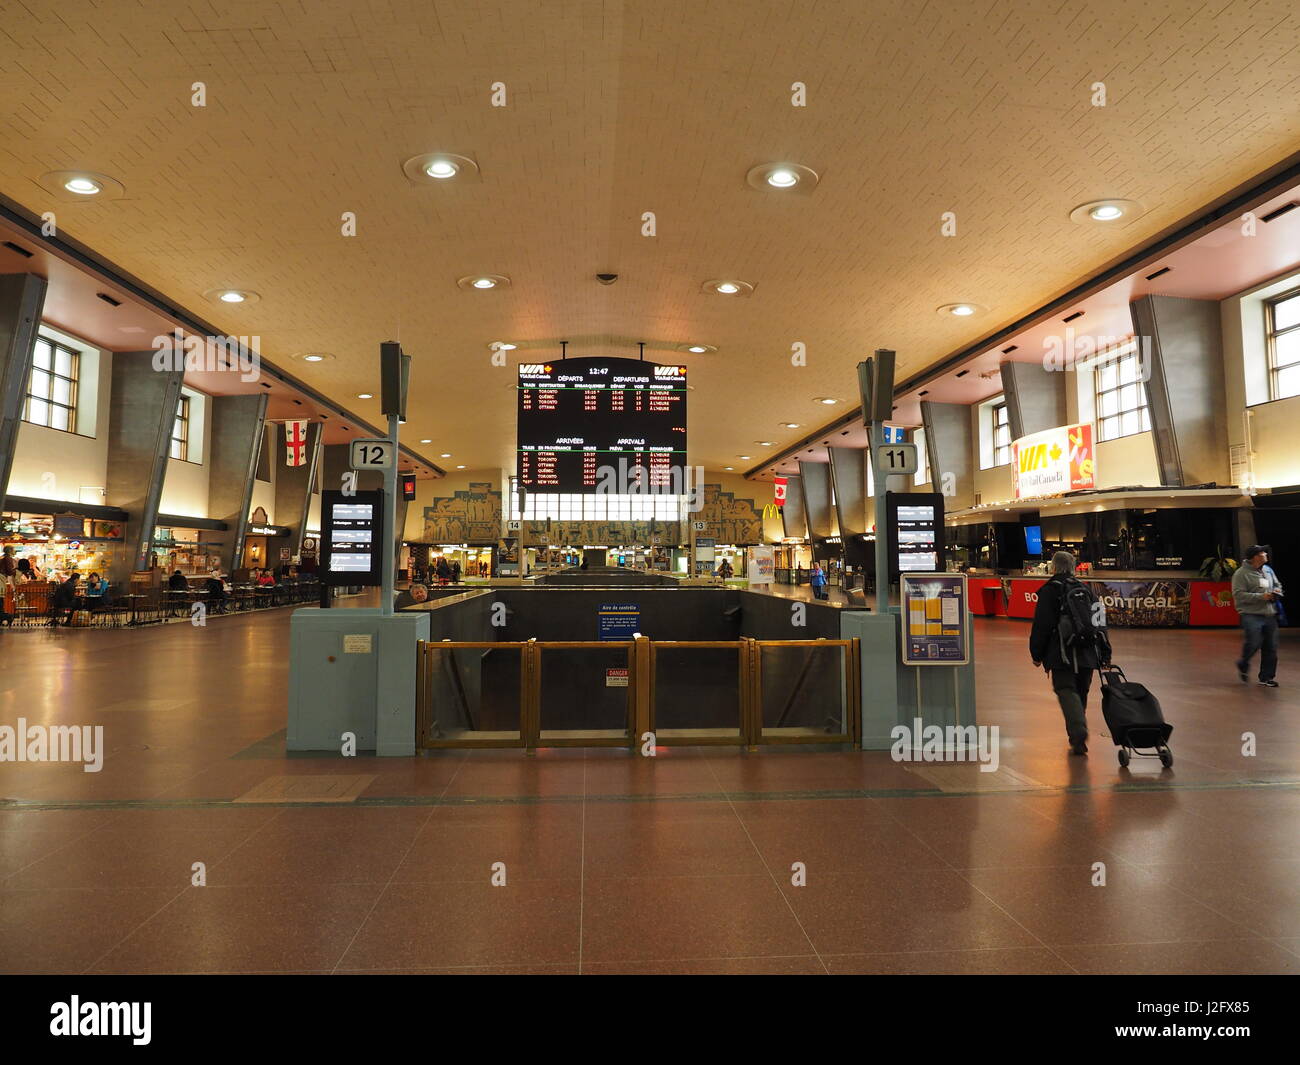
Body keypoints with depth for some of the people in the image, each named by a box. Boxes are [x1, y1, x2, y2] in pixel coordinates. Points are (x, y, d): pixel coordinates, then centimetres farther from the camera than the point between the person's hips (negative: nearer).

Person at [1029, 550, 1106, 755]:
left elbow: (1041, 626, -8)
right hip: (1087, 654, 6)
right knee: (1081, 694, 15)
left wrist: (1037, 654, 1)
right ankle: (1077, 738, 23)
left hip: (1061, 655, -5)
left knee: (1067, 692, -7)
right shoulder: (1086, 589, 14)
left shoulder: (1050, 590, -3)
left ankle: (1078, 731, -28)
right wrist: (1104, 656, 19)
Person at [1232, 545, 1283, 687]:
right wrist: (1261, 597, -20)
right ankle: (1243, 665, 17)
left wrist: (1277, 591, 5)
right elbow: (1238, 595, -17)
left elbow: (1277, 584, 28)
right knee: (1253, 644, -12)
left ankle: (1266, 677, 18)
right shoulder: (1241, 573, -10)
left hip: (1270, 615, 7)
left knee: (1271, 648, 6)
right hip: (1252, 615, -7)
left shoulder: (1268, 570, 12)